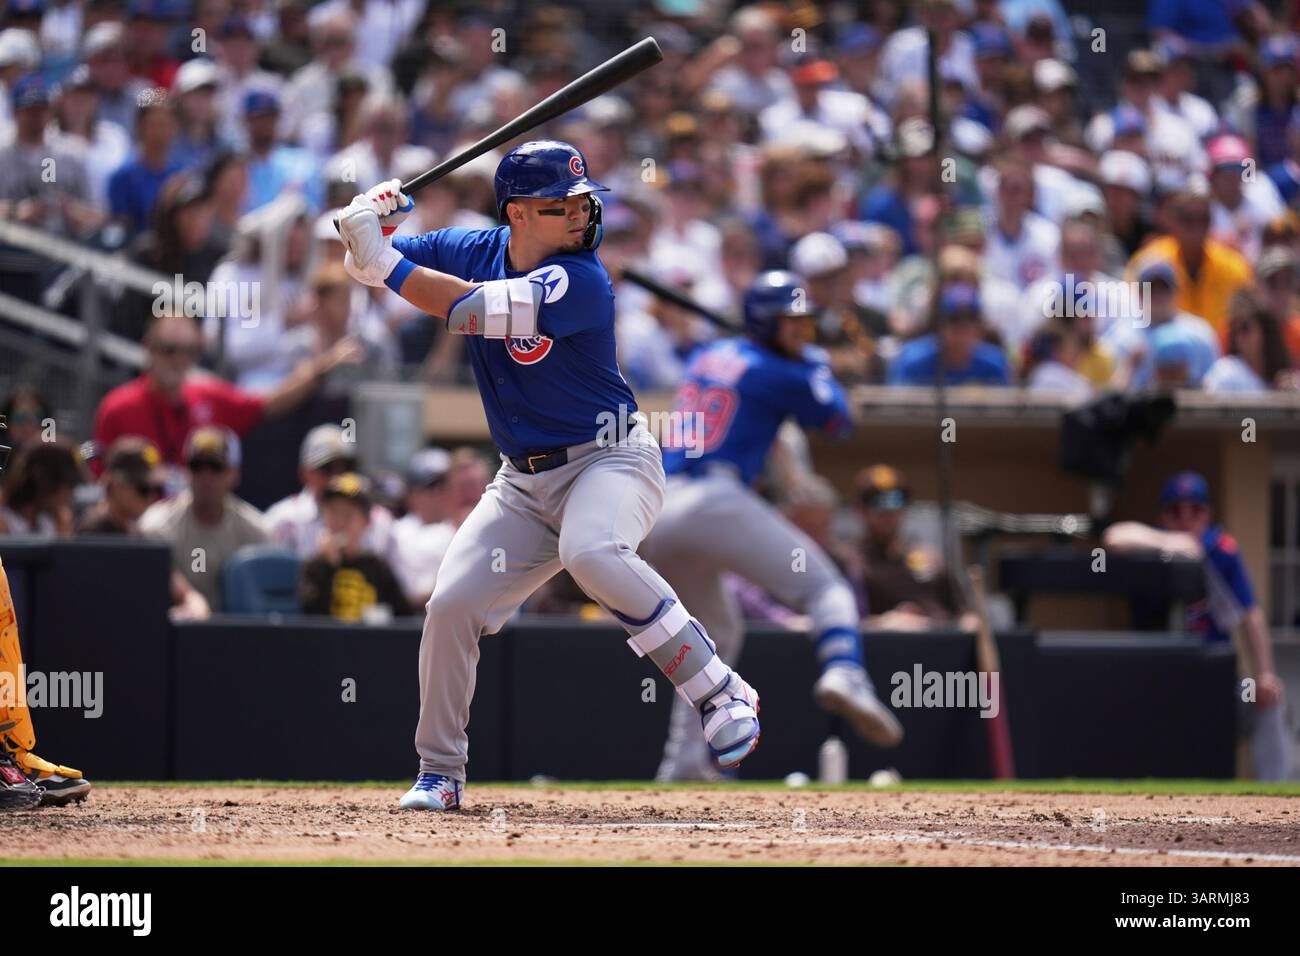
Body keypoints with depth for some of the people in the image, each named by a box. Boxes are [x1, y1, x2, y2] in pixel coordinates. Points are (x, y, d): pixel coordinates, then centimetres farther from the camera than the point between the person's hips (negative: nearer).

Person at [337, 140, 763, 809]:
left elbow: (475, 309, -31)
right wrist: (367, 231, -17)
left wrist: (384, 264, -30)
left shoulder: (580, 281, -20)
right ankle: (439, 773, 13)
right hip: (525, 481, 6)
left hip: (610, 458, -6)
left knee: (591, 553, -36)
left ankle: (722, 696, -27)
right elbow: (369, 264, 6)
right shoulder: (474, 251, 0)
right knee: (452, 605, -4)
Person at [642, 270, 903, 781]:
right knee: (825, 586, -4)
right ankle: (844, 677, -33)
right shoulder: (779, 374, 2)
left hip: (657, 513, 7)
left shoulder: (704, 356, 21)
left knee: (715, 634, 23)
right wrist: (819, 366, 29)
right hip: (715, 502, -7)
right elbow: (839, 421, 13)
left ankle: (684, 760, 15)